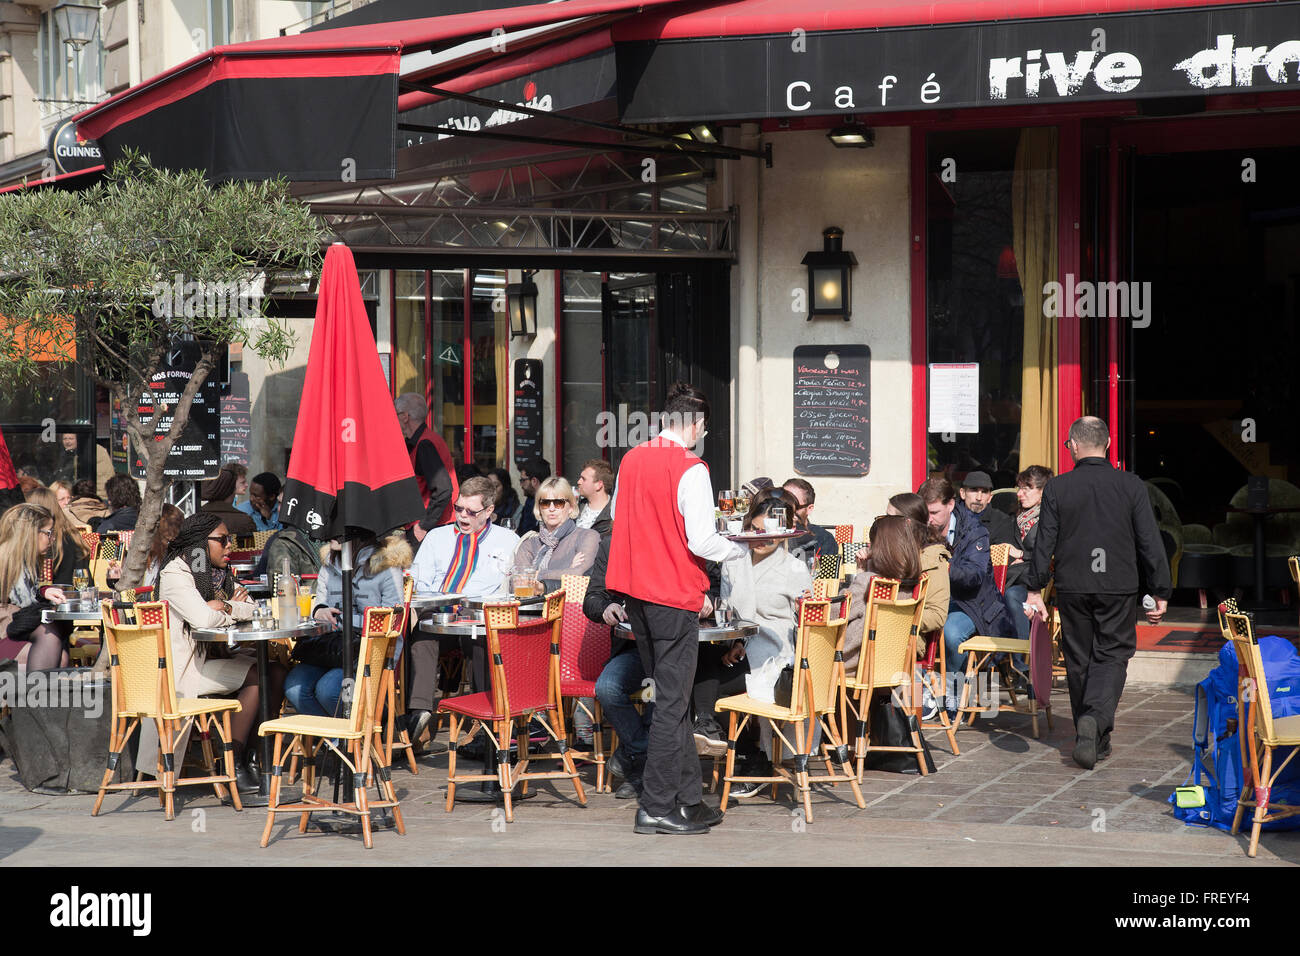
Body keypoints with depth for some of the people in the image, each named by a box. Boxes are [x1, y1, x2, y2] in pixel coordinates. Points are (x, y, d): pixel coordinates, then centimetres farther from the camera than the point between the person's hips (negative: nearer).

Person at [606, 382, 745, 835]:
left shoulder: (632, 459, 6)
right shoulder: (690, 470, -15)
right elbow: (702, 543, -18)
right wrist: (740, 548, -1)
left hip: (635, 589, 7)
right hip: (674, 594, -7)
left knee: (670, 695, 15)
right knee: (672, 701, -1)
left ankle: (688, 797, 19)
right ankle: (657, 808, 1)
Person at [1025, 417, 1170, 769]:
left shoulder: (1056, 488, -3)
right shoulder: (1131, 486, -3)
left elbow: (1044, 544, -1)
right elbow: (1150, 543, -3)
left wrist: (1035, 589, 7)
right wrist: (1160, 592, 3)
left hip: (1073, 588, 1)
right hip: (1119, 586, -1)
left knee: (1079, 660, 11)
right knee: (1112, 655, 4)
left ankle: (1094, 740, 19)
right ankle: (1096, 719, -21)